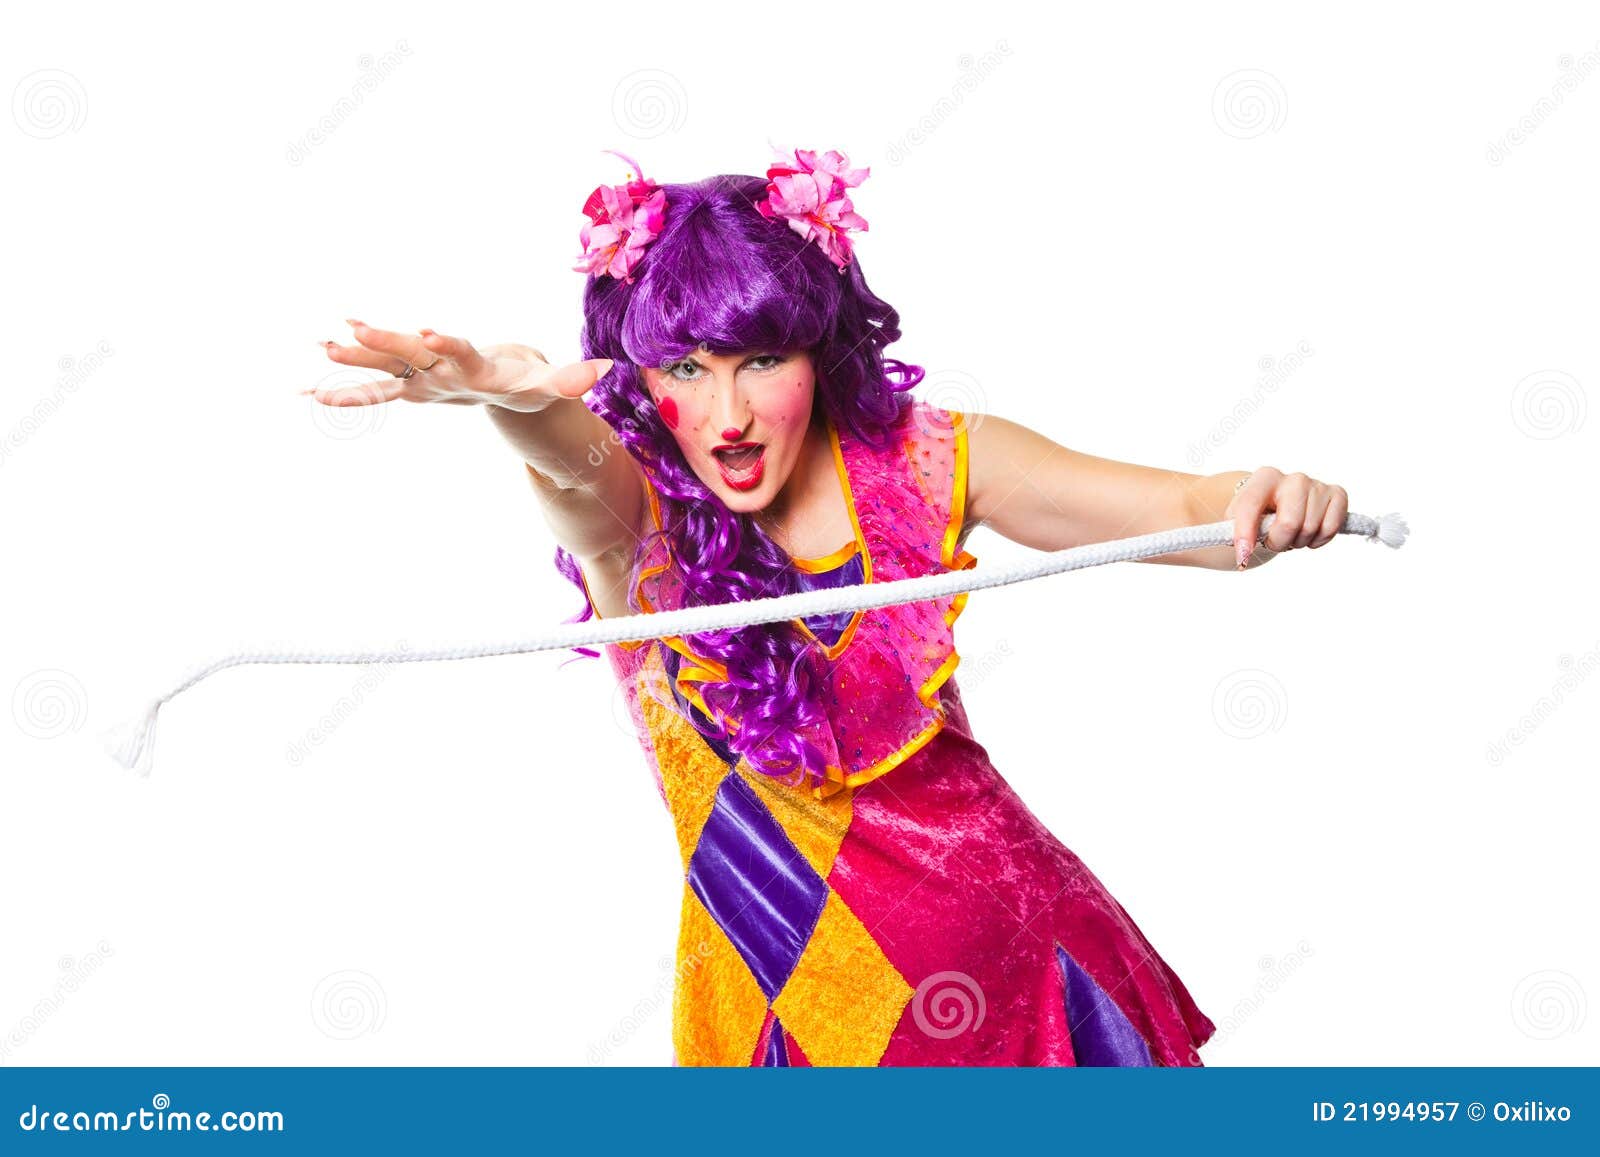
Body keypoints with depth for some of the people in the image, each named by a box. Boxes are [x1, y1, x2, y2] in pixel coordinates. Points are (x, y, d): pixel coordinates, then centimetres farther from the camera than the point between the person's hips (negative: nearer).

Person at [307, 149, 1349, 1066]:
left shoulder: (924, 463, -8)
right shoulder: (629, 509, -12)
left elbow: (1187, 511, -8)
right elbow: (576, 462, -36)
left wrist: (1270, 502, -31)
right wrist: (512, 397, -60)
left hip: (1005, 933, 2)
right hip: (783, 977, -1)